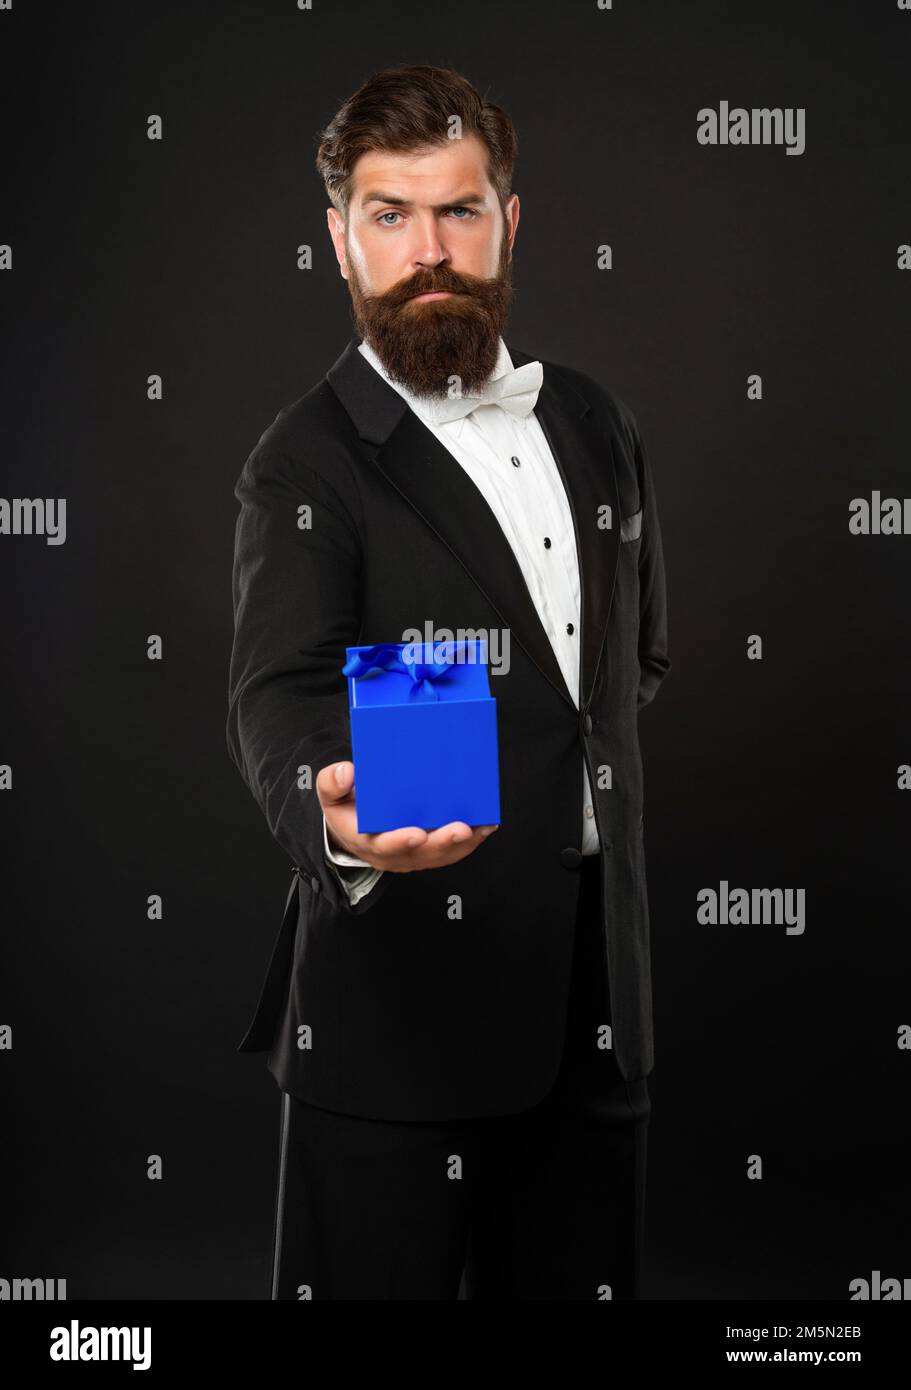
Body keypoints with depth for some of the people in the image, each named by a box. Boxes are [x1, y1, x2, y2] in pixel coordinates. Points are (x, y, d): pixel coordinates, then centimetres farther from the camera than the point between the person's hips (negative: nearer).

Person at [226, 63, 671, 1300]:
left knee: (580, 1278, 15)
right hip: (405, 1000, -5)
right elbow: (277, 692, -22)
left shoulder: (594, 425, 11)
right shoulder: (312, 464, -7)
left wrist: (541, 775, 8)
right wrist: (331, 811, -44)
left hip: (595, 997, 5)